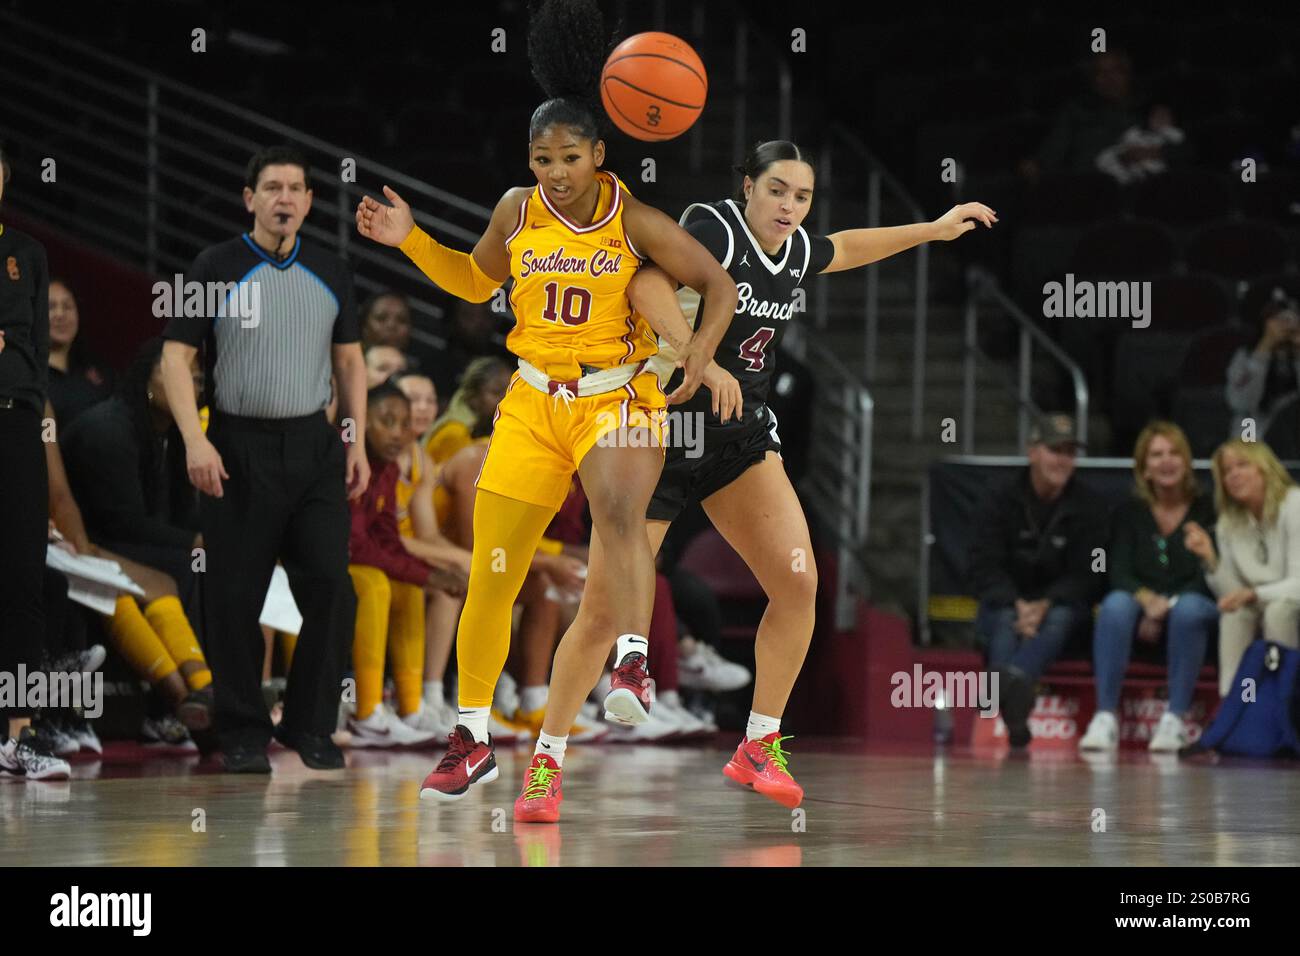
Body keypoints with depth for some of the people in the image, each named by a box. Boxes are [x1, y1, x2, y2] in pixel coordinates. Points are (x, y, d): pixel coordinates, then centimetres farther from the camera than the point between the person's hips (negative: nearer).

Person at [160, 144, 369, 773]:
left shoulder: (330, 273, 8)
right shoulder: (216, 269, -4)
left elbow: (349, 361, 14)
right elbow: (176, 358, -6)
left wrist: (357, 443, 5)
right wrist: (195, 440, -17)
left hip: (314, 446, 3)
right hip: (239, 450, -3)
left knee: (330, 588, -5)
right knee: (235, 597, 1)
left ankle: (311, 725, 8)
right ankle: (243, 732, 12)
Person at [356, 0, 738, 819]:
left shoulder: (634, 220, -9)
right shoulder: (518, 211, 1)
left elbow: (720, 285, -3)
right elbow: (476, 282, 18)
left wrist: (702, 348, -20)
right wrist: (411, 240, 5)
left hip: (618, 397, -3)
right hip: (534, 403, 3)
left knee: (619, 513, -35)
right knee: (490, 580, 3)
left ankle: (634, 659, -32)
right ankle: (474, 739, 16)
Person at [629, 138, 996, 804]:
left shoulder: (796, 250, 8)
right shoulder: (716, 228, -15)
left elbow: (845, 250, 32)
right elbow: (648, 280, -32)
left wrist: (936, 229, 34)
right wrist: (702, 362, -40)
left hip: (743, 437, 7)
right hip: (666, 429, -7)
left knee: (797, 583, -7)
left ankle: (758, 748, 5)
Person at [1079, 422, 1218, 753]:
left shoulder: (1206, 510, -1)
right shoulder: (1129, 513, 7)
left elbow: (1209, 577, -7)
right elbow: (1119, 573, -2)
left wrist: (1166, 606, -20)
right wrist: (1147, 599, -24)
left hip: (1195, 608, -2)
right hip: (1141, 606, 2)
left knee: (1188, 608, -36)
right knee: (1115, 604, -31)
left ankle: (1176, 719, -32)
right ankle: (1105, 717, -35)